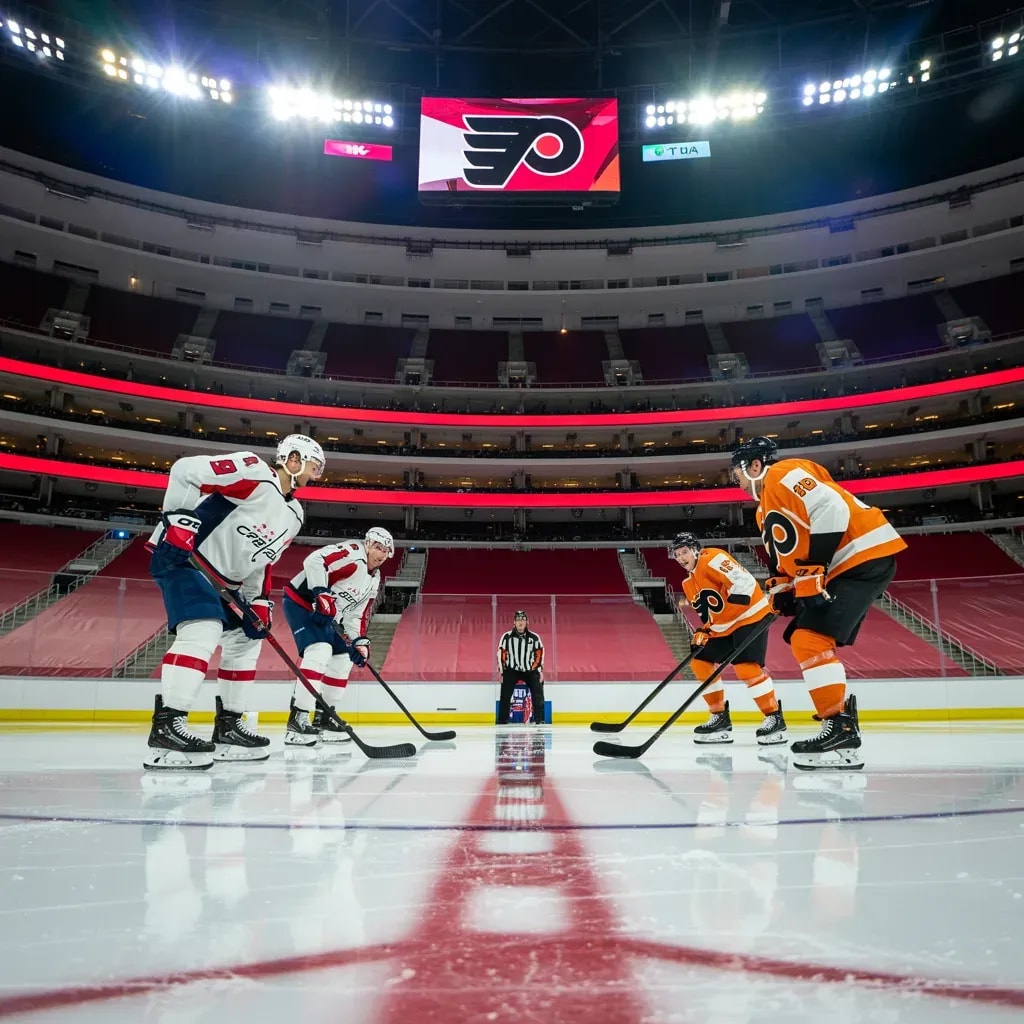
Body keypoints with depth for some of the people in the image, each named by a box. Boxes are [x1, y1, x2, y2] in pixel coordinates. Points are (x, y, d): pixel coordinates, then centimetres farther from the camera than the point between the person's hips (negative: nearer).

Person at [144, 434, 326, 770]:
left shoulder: (293, 515, 12)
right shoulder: (253, 471, -16)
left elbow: (261, 558, 18)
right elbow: (185, 469, -19)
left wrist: (259, 602, 10)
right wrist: (179, 521, -23)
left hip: (222, 577, 10)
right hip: (180, 556, -10)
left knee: (246, 639, 12)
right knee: (204, 630, -26)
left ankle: (228, 727, 19)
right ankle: (165, 727, -25)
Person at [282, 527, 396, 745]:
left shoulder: (373, 580, 12)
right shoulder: (353, 552, -15)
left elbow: (356, 614, 14)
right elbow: (314, 560, -28)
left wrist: (359, 641, 3)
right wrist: (321, 593, -35)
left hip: (327, 616, 10)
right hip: (302, 601, -10)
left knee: (343, 658, 11)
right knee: (321, 650, -27)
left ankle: (322, 717, 21)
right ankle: (297, 720, -28)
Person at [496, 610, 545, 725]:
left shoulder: (534, 637, -4)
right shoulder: (507, 636, -7)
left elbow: (539, 654, 3)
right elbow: (501, 654, -2)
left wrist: (539, 671, -1)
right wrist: (502, 671, -3)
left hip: (530, 670, 1)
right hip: (511, 670, -1)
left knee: (538, 693, -10)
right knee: (505, 696, -8)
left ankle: (539, 719, -1)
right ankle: (502, 721, 1)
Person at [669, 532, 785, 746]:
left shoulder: (712, 559, -16)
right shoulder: (688, 583, 14)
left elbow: (743, 581, -25)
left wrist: (730, 606, -29)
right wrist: (703, 632, 3)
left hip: (750, 616, -10)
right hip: (724, 627, 10)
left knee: (746, 667, -21)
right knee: (700, 662, 5)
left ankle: (775, 718, -9)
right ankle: (720, 717, 11)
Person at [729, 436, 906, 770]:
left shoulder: (784, 474, -10)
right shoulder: (766, 508, 22)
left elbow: (832, 509, -23)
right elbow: (785, 557, 24)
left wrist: (814, 570, -24)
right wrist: (783, 591, 8)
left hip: (866, 557, -11)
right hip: (841, 567, 11)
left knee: (810, 639, -17)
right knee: (805, 640, 13)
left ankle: (842, 731, -15)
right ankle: (842, 715, 23)